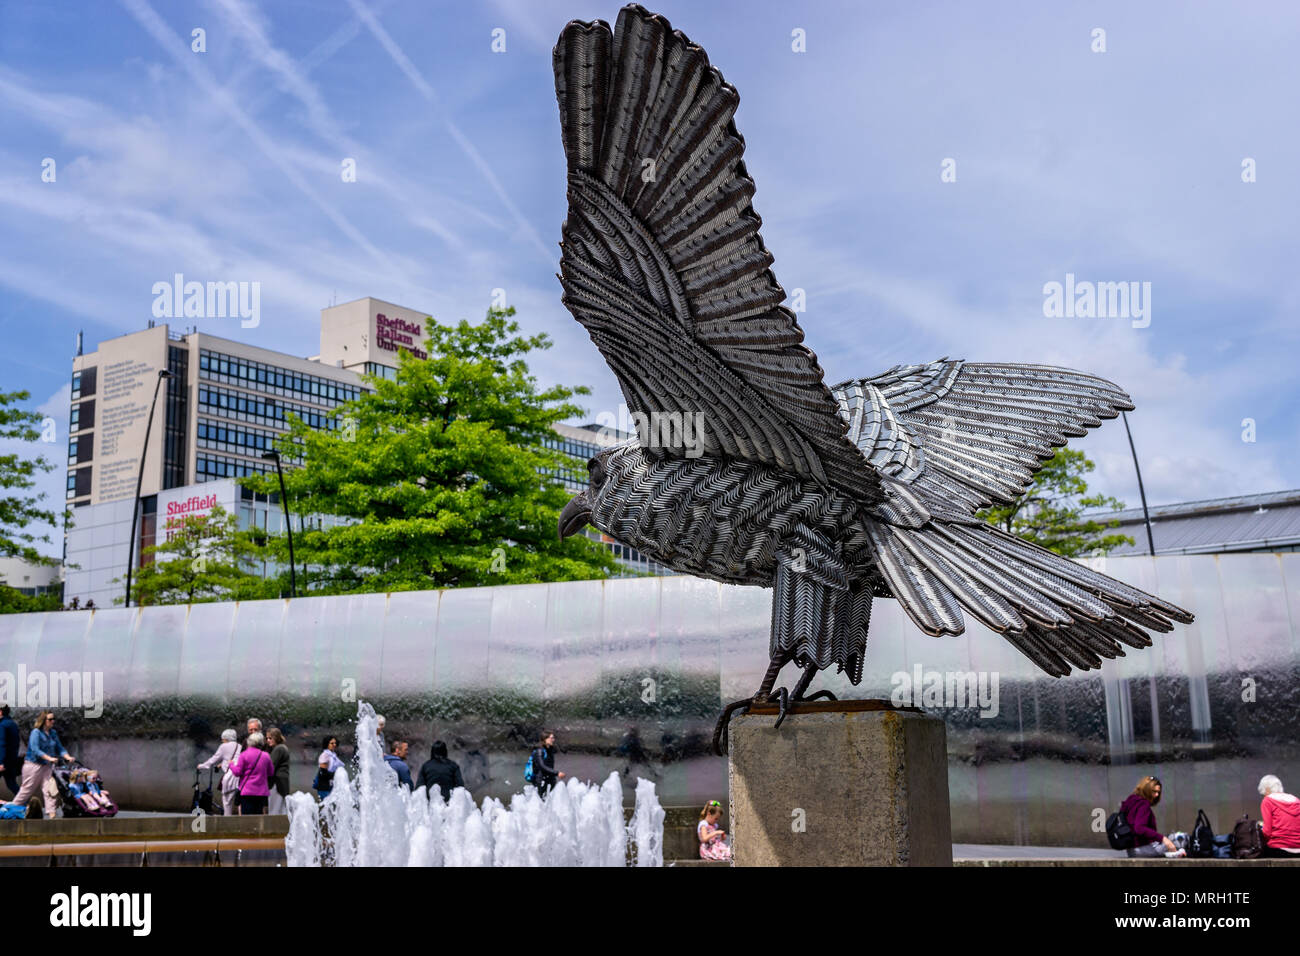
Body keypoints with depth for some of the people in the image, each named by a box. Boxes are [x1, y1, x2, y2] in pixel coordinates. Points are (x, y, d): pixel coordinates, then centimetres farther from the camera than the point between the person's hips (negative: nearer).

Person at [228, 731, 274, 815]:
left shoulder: (244, 755, -5)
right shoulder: (266, 756, 5)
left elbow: (238, 772, -5)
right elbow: (271, 772, 12)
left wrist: (231, 765, 13)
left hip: (247, 791, -4)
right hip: (262, 792, 4)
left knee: (247, 817, -3)